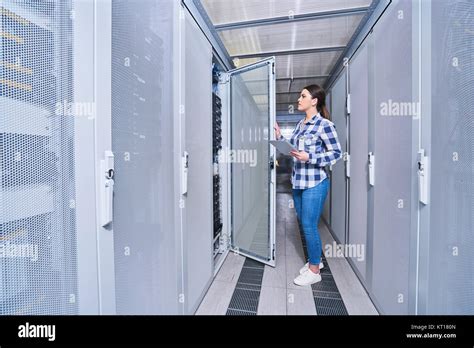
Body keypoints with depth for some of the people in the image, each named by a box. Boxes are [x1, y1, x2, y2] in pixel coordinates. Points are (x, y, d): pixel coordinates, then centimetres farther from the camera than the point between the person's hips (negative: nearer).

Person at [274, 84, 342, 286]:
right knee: (303, 223, 16)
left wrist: (309, 157, -20)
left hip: (315, 184, -8)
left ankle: (314, 271, 21)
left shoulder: (324, 124, -10)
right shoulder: (300, 124, 12)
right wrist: (279, 137, 6)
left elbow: (337, 153, -10)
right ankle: (315, 260, 37)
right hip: (298, 182, 8)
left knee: (309, 226, 0)